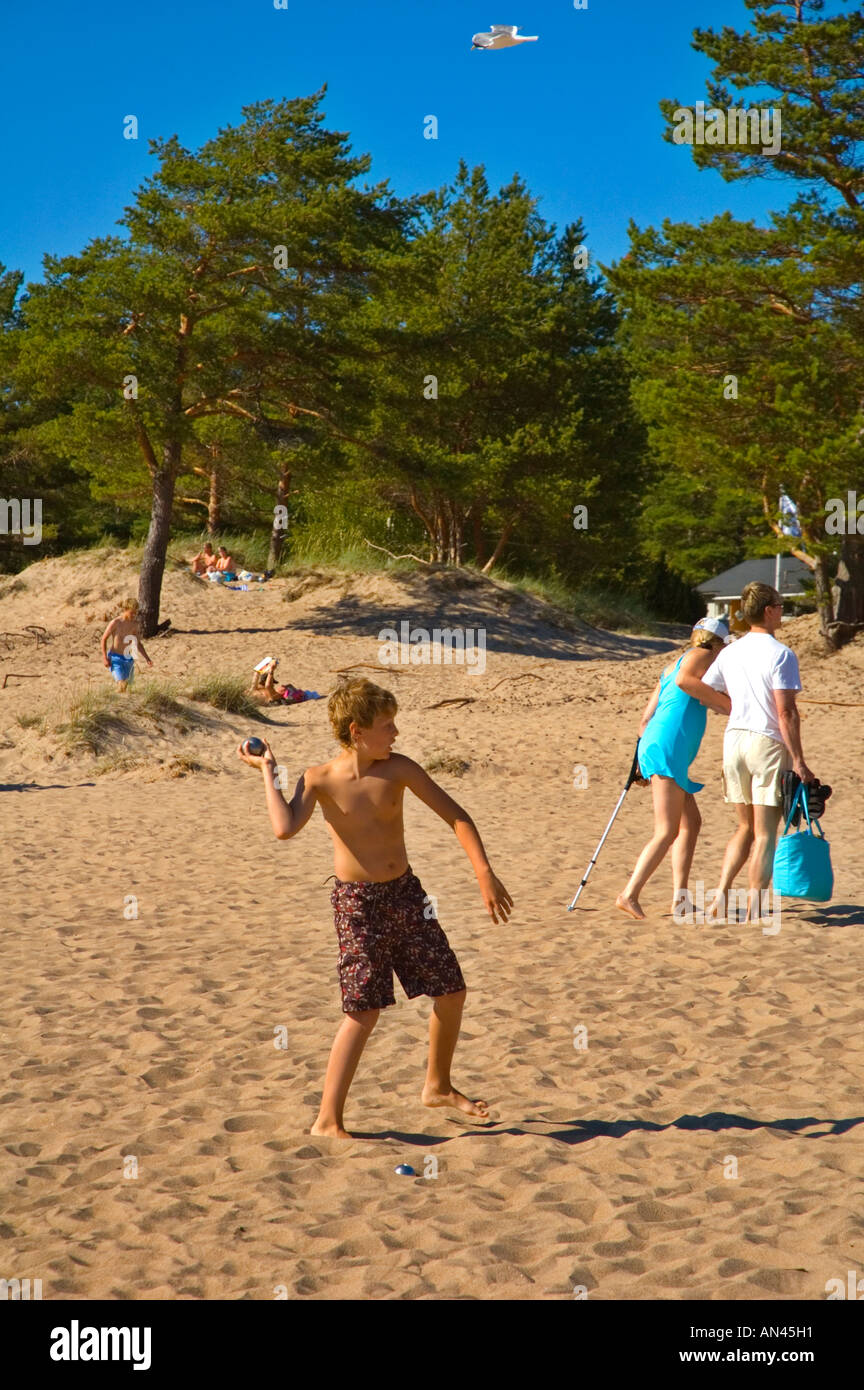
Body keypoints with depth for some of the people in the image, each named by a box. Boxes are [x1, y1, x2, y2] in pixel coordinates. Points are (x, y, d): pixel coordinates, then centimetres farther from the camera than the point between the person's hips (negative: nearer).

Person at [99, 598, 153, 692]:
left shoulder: (134, 625, 2)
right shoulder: (115, 623, -11)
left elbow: (138, 643, 13)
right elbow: (104, 639, -3)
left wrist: (146, 658, 3)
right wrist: (105, 658, -8)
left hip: (128, 659, 5)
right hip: (115, 659, -5)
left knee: (127, 684, 8)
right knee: (122, 685, -19)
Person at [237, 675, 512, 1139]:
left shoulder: (397, 769, -5)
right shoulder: (320, 779, -11)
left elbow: (456, 817, -4)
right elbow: (285, 828, -29)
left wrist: (485, 873, -12)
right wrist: (267, 771, -18)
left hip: (405, 892, 5)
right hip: (358, 902, -4)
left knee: (451, 992, 11)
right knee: (364, 1010, -8)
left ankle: (439, 1086, 34)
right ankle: (328, 1121, 0)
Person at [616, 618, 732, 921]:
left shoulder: (671, 666, 27)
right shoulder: (702, 655, 3)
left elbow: (646, 718, 24)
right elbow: (684, 680, -21)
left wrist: (643, 763, 26)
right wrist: (724, 702, -16)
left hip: (652, 748, 10)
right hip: (667, 750, -10)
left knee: (691, 823, 17)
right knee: (667, 832, -12)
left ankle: (680, 898, 14)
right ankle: (629, 895, -17)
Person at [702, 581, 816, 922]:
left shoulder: (730, 653, 9)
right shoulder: (780, 654, -10)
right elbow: (786, 712, -15)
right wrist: (798, 761, -12)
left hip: (734, 740, 6)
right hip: (768, 743, -6)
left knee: (746, 828, 17)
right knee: (764, 833, 0)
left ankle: (719, 899, 8)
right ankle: (753, 913, -1)